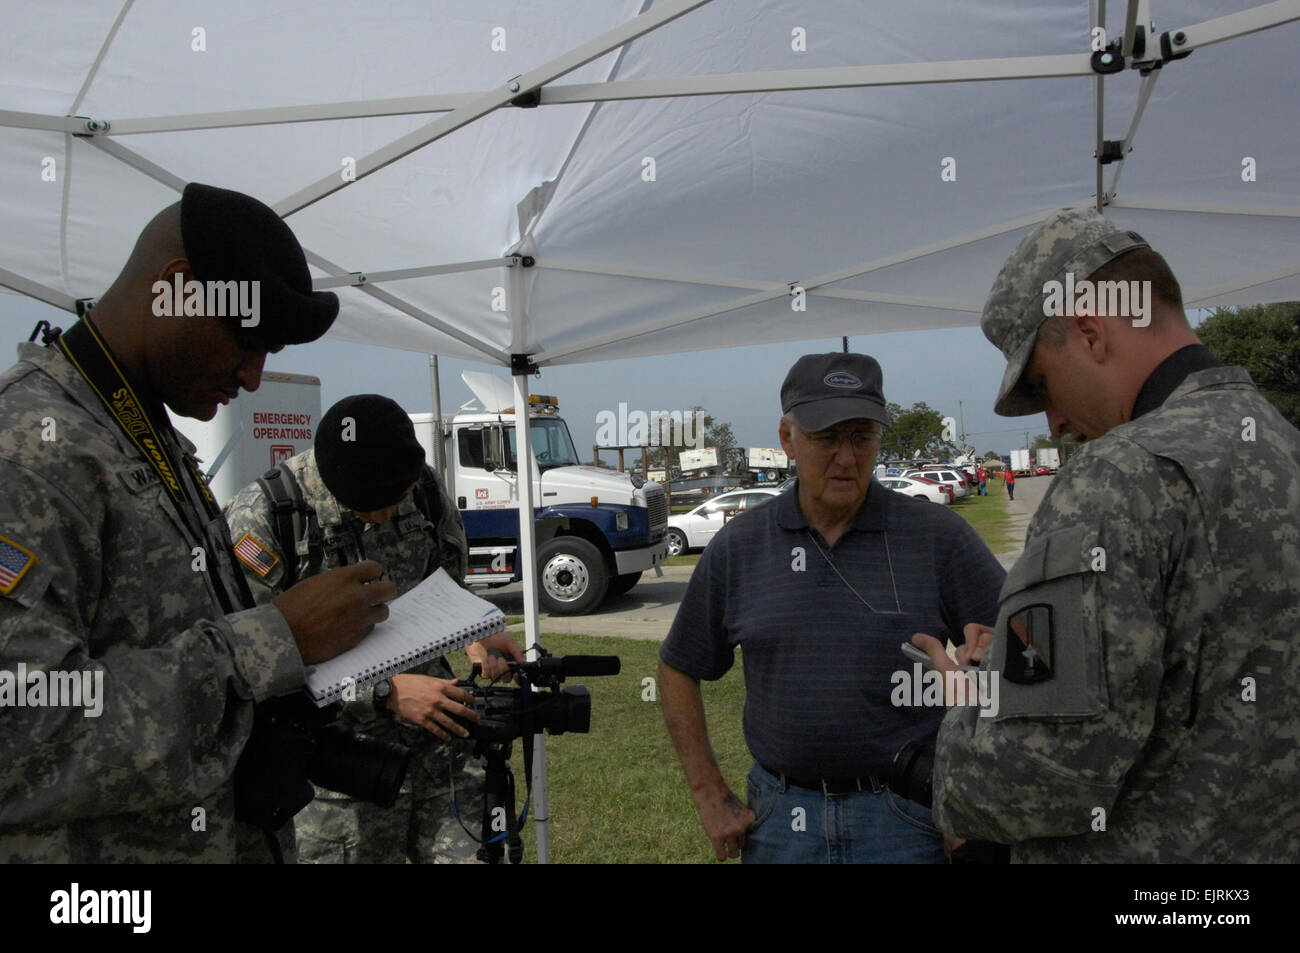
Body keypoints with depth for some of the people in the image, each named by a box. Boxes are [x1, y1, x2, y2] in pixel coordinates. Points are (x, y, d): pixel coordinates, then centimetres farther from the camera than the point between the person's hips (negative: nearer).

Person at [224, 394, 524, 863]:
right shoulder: (258, 518, -16)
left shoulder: (425, 488, -1)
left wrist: (474, 635, -4)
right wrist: (386, 692, -24)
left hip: (439, 735, 4)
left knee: (471, 850, 3)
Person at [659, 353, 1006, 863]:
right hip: (781, 820, 2)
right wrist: (711, 799, 4)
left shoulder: (940, 537, -6)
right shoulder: (736, 548, -1)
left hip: (905, 821, -1)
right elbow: (678, 668, 8)